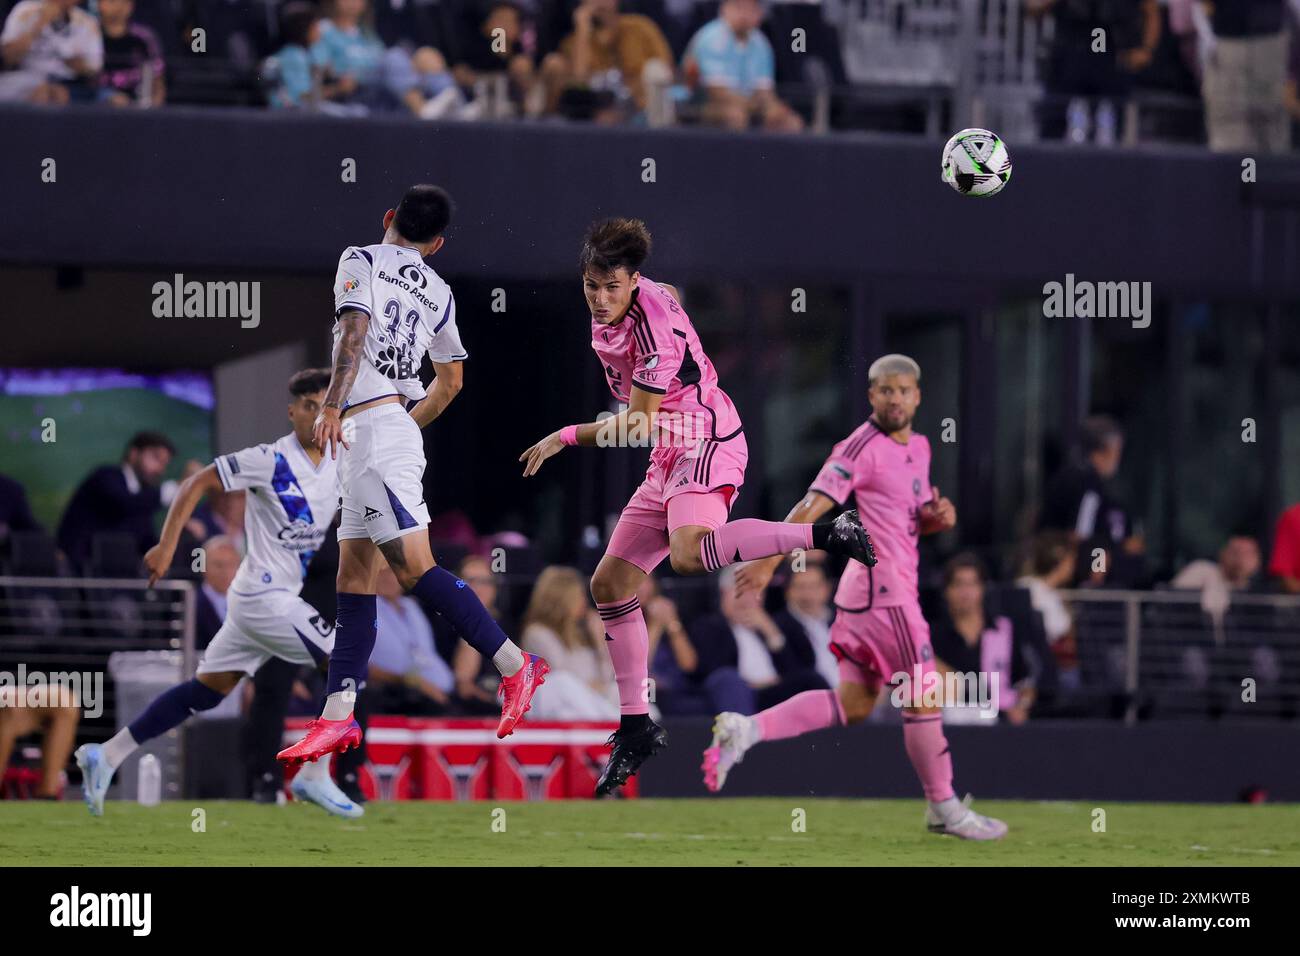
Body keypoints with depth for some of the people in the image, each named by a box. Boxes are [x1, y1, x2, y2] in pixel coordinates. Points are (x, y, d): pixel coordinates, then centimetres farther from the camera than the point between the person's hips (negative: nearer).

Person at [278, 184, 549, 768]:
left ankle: (516, 665, -17)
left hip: (368, 424, -8)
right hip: (398, 428, 8)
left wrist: (332, 405, -23)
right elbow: (450, 381, 28)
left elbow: (354, 332, -16)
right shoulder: (437, 293, 20)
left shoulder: (361, 261, 0)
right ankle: (337, 717, 2)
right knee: (354, 577, 6)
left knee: (413, 567, -14)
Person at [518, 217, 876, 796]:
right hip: (670, 455, 9)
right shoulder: (606, 314, 6)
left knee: (688, 553, -38)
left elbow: (638, 423, -18)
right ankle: (636, 728, 11)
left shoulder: (653, 324, -21)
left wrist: (565, 438, -13)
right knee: (611, 585, 5)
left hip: (706, 443, -9)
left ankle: (829, 534, -30)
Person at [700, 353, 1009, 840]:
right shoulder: (864, 446, -11)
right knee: (922, 697, -2)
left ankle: (746, 729, 7)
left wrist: (938, 517, 3)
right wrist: (768, 561, -22)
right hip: (882, 586, -9)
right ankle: (944, 808, 8)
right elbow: (813, 505, -16)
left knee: (854, 705, 10)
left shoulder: (918, 447, 15)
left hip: (889, 586, 9)